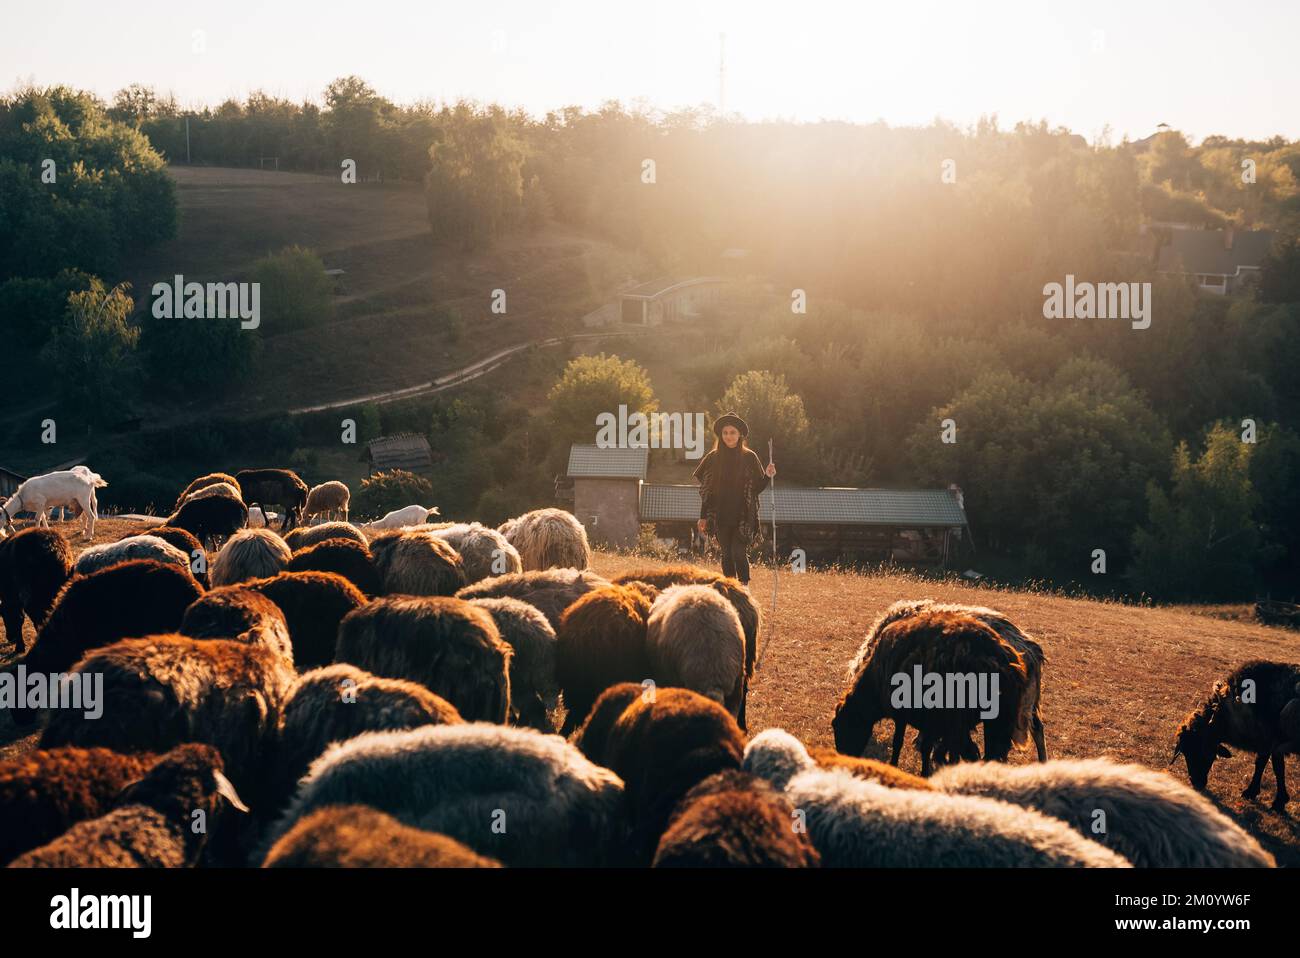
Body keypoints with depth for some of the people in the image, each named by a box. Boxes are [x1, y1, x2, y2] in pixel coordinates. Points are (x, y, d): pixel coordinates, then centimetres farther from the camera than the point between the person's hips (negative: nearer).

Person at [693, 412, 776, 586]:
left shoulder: (749, 458, 0)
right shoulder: (713, 459, 4)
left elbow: (757, 487, 2)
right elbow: (706, 490, 7)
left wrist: (768, 476, -17)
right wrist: (703, 517, 4)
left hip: (743, 517, -2)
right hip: (721, 517, 2)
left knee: (739, 553, -13)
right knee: (727, 555, 7)